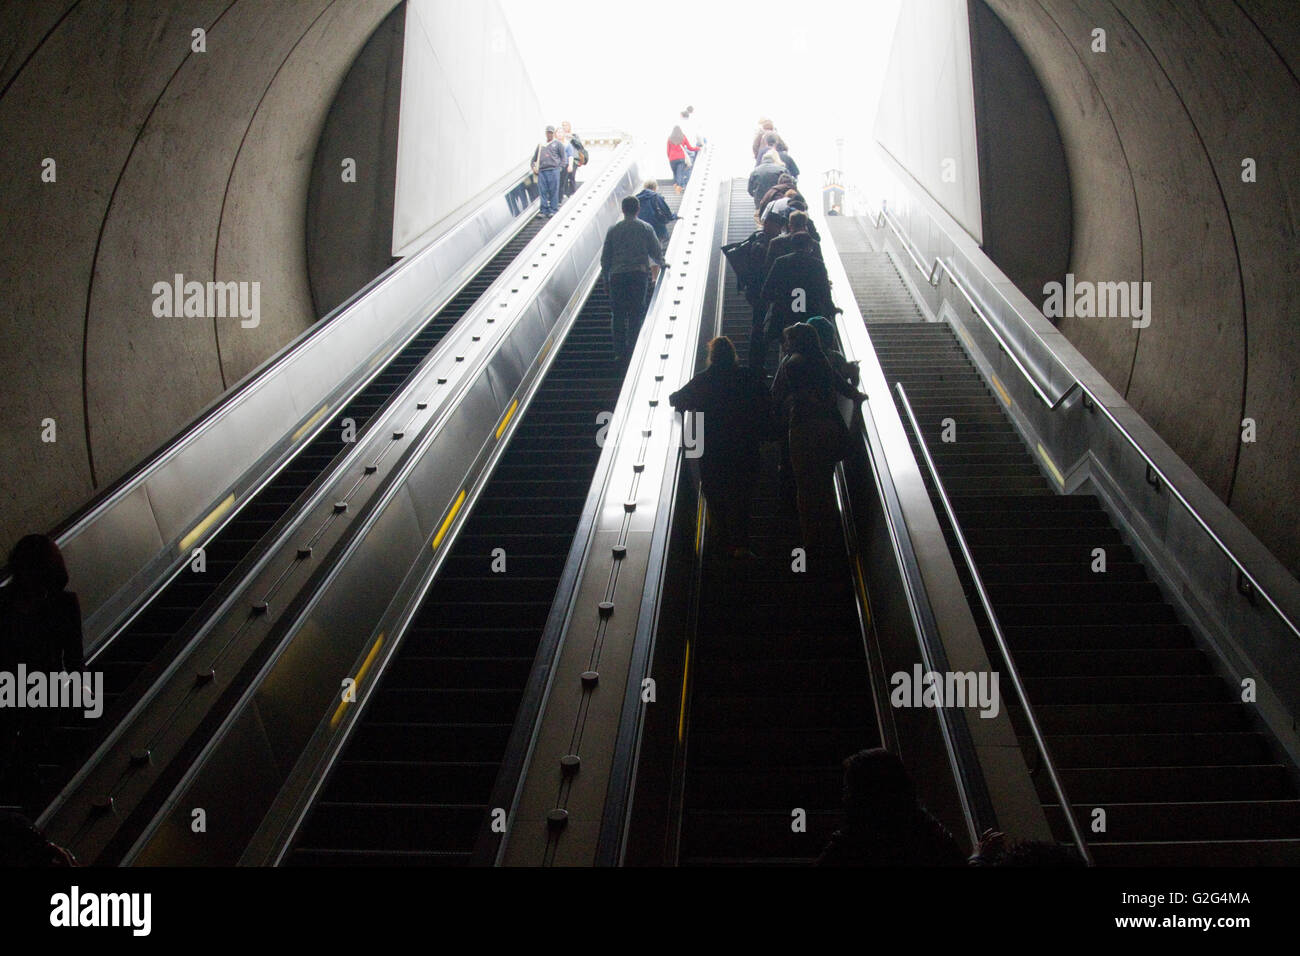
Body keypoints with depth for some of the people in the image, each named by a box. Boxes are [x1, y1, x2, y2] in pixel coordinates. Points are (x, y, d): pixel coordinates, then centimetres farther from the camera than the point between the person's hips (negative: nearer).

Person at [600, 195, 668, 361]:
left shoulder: (613, 230, 4)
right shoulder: (646, 229, 3)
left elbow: (605, 257, 6)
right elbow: (656, 251, 7)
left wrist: (606, 279, 14)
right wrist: (662, 264, 29)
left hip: (617, 275, 1)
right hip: (639, 274, 0)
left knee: (617, 314, 5)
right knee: (636, 313, 4)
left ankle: (619, 352, 2)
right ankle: (632, 349, 0)